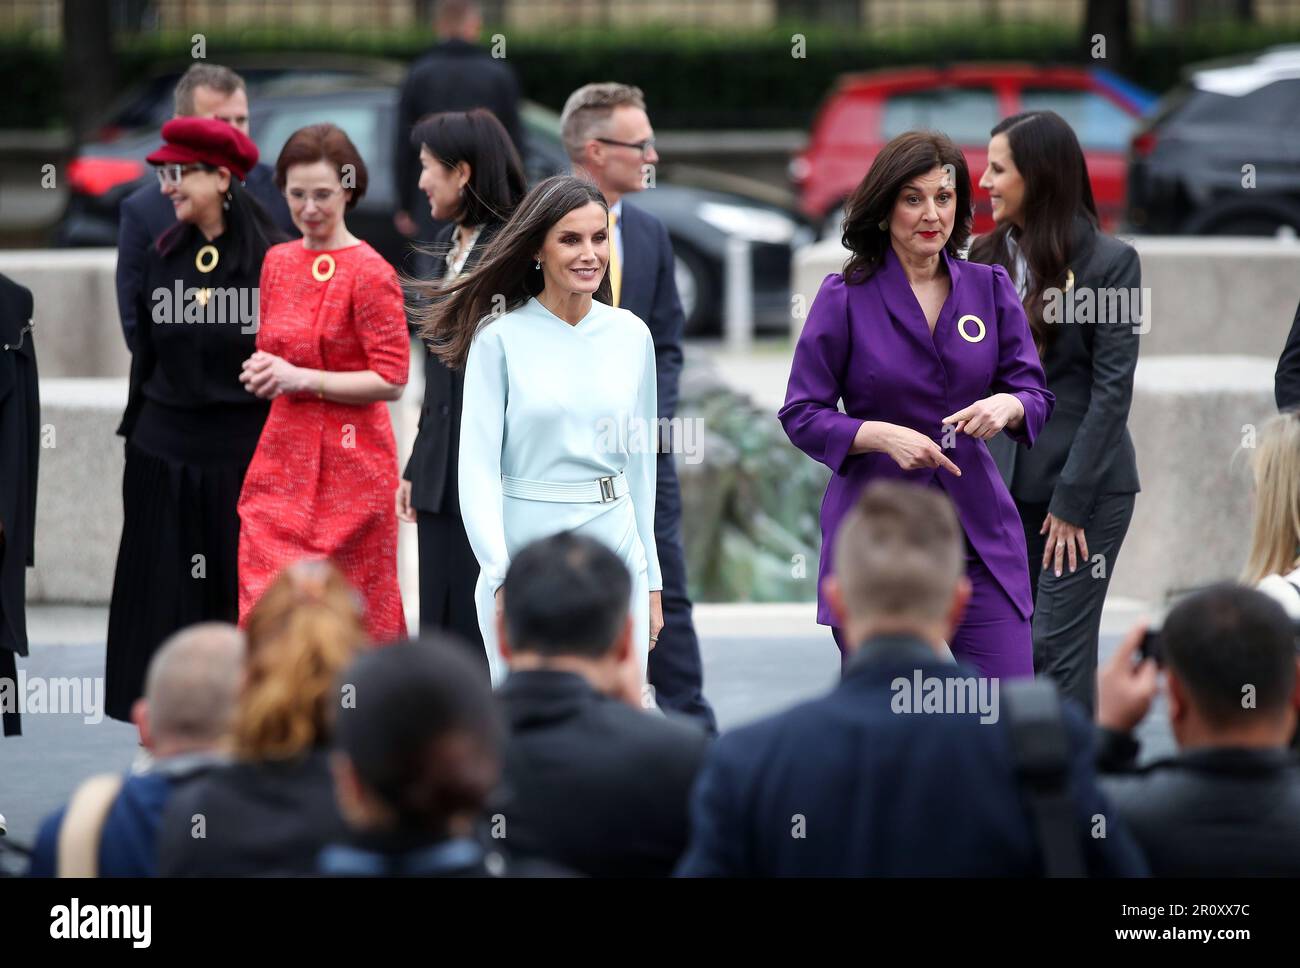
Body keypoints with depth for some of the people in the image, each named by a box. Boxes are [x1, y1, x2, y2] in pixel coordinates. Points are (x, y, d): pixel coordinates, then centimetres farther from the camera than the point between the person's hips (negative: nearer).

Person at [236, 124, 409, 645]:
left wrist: (302, 379, -16)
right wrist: (262, 371, 2)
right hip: (282, 459, 6)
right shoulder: (278, 261, 10)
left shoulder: (369, 273, -10)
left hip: (349, 463, -6)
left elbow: (390, 381, -13)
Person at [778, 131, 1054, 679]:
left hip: (977, 525, 2)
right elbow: (801, 415, -1)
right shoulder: (844, 298, -1)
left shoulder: (990, 289, 8)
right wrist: (883, 436, -17)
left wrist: (1007, 405, -15)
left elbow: (1037, 397, 8)